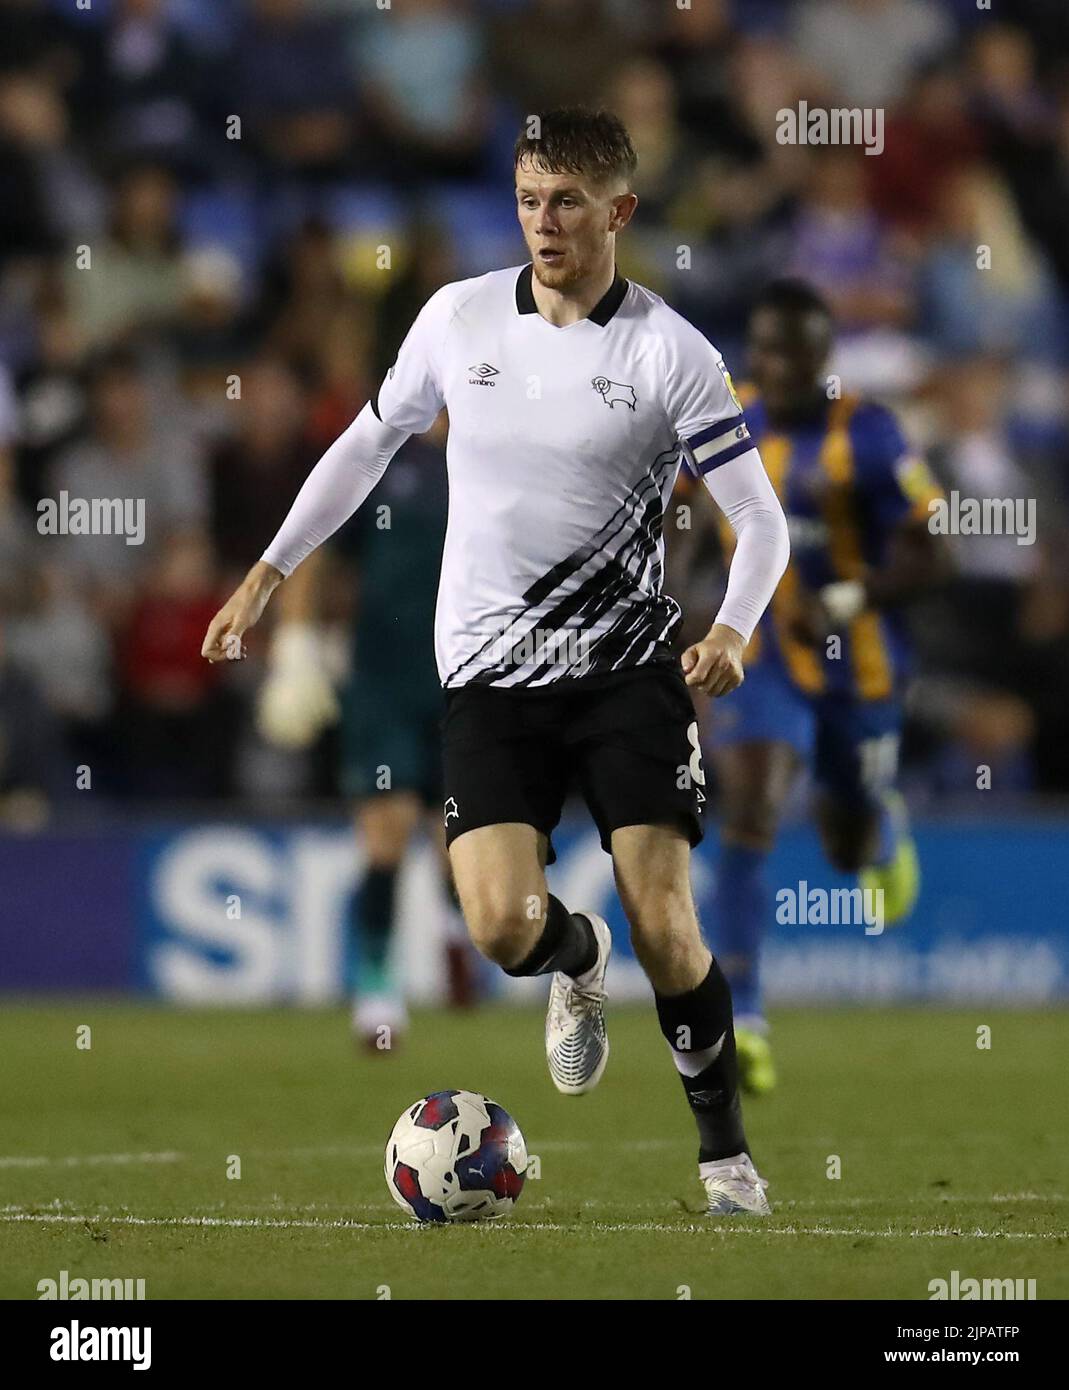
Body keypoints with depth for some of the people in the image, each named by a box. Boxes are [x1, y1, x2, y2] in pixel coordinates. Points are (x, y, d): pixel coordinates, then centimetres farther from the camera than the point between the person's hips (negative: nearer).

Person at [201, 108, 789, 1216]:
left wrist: (732, 631, -23)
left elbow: (760, 521, -4)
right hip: (489, 676, 2)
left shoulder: (669, 353, -7)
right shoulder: (457, 318, 2)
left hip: (625, 662, -2)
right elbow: (368, 442, 16)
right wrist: (266, 575, 13)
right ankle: (577, 961, 21)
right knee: (504, 928, -17)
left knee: (664, 925, -11)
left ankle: (726, 1153, 8)